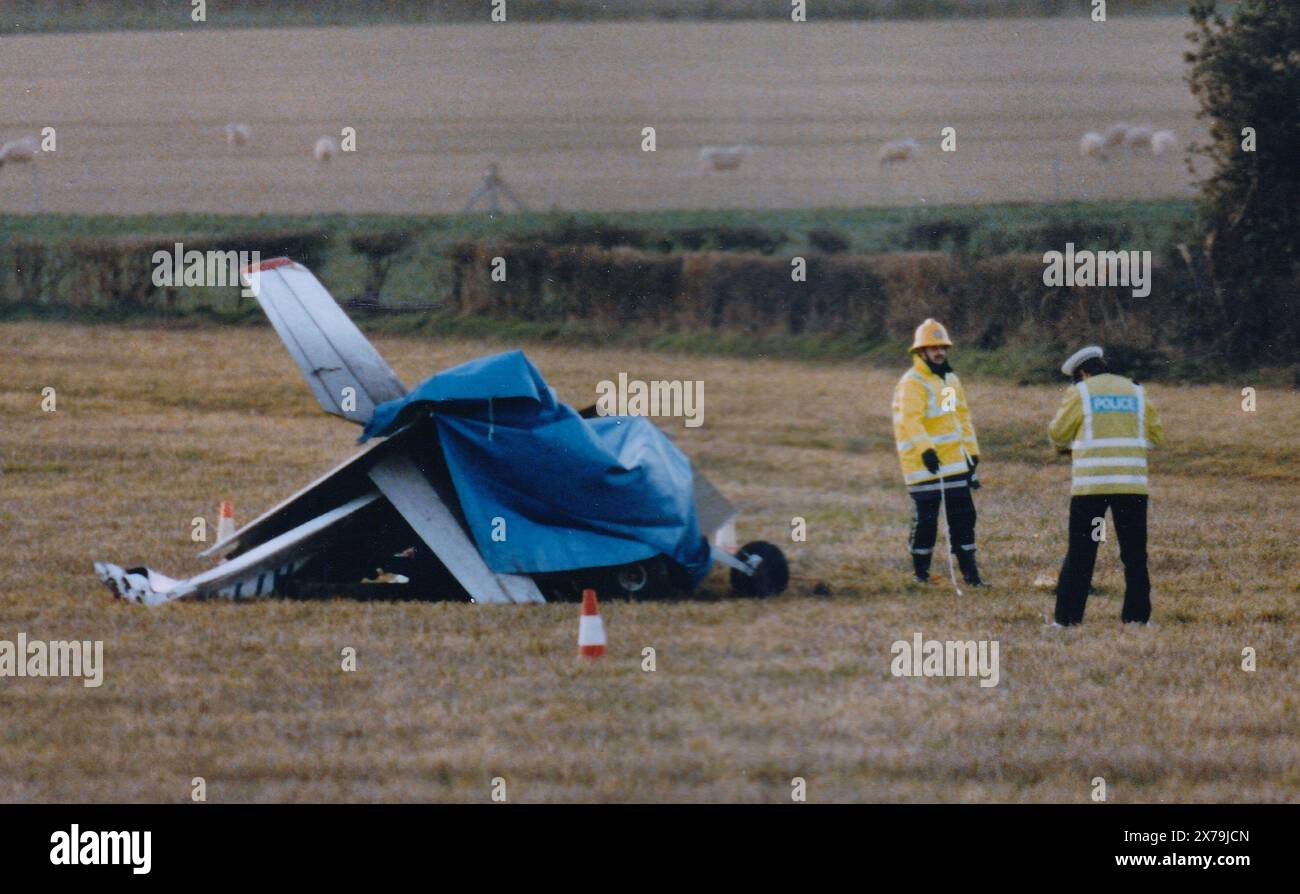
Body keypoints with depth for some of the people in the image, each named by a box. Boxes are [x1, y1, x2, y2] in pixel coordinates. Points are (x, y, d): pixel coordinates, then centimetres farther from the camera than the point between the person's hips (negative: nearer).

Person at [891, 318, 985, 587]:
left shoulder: (950, 380, 16)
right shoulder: (912, 383, -12)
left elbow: (962, 416, 23)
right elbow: (911, 420, -24)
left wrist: (971, 450, 18)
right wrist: (925, 450, -36)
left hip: (954, 462, 8)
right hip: (925, 464, -8)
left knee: (963, 515, 6)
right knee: (925, 517, -3)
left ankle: (969, 572, 10)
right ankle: (921, 572, 9)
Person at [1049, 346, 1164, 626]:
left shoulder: (1080, 393, 3)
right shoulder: (1136, 392, 13)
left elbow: (1057, 434, 7)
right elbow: (1156, 436, 13)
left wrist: (1067, 445, 29)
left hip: (1090, 484, -2)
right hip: (1133, 484, 2)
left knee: (1080, 554, 2)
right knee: (1135, 555, 8)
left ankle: (1067, 618, 0)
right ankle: (1137, 616, 6)